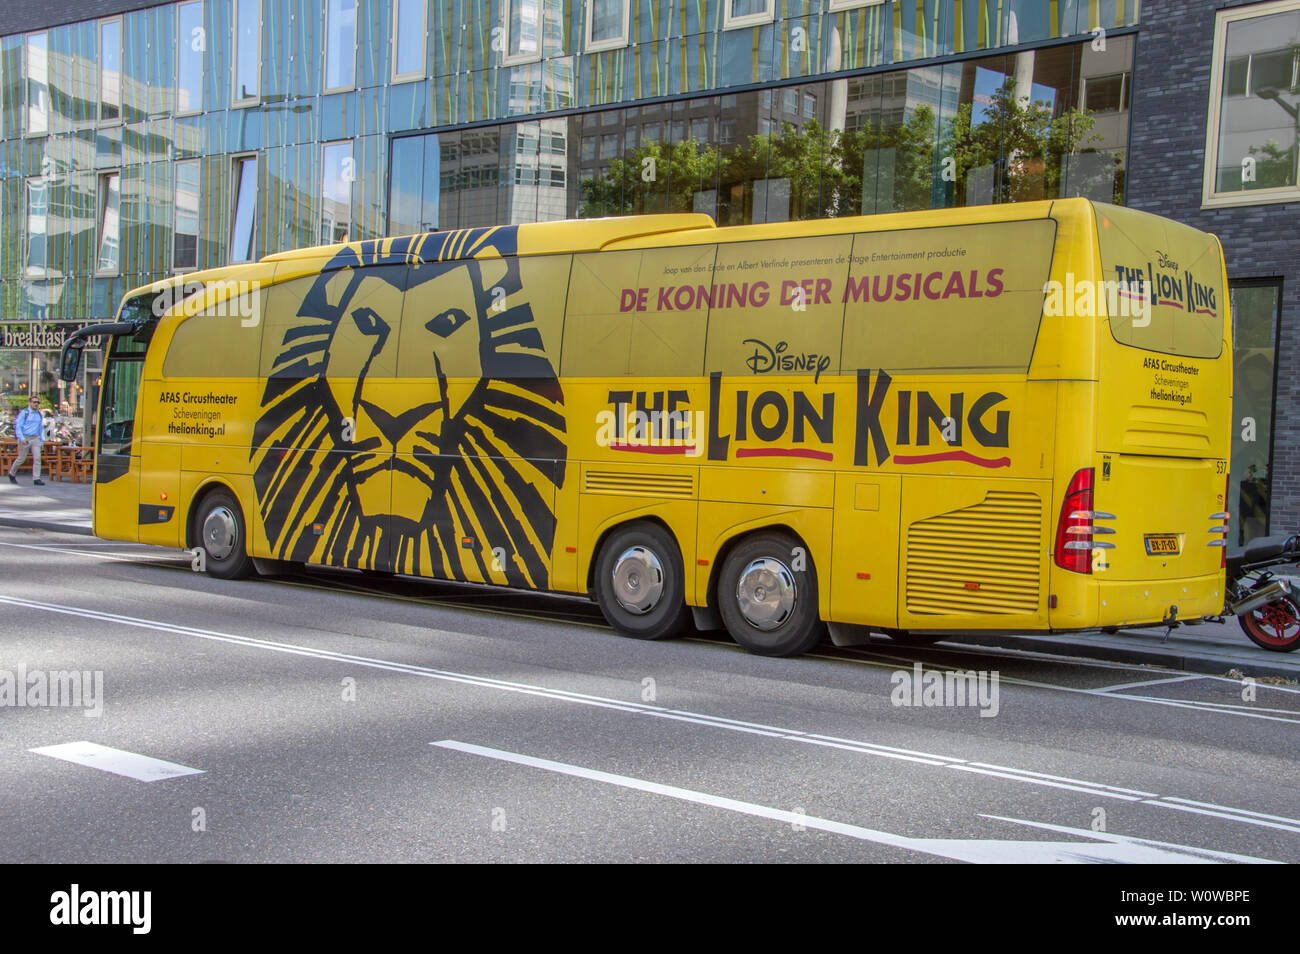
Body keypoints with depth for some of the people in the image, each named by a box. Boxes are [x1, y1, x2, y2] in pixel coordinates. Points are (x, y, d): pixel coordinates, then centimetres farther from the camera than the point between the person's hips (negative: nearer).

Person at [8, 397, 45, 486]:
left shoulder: (39, 414, 13)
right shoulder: (24, 413, -4)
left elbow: (41, 428, 21)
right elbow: (18, 426, -8)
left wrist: (42, 440, 14)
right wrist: (22, 439, -17)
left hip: (35, 439, 4)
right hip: (25, 438, -4)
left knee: (37, 458, -10)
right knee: (21, 459, 3)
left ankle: (36, 479, -12)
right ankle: (11, 474, 27)